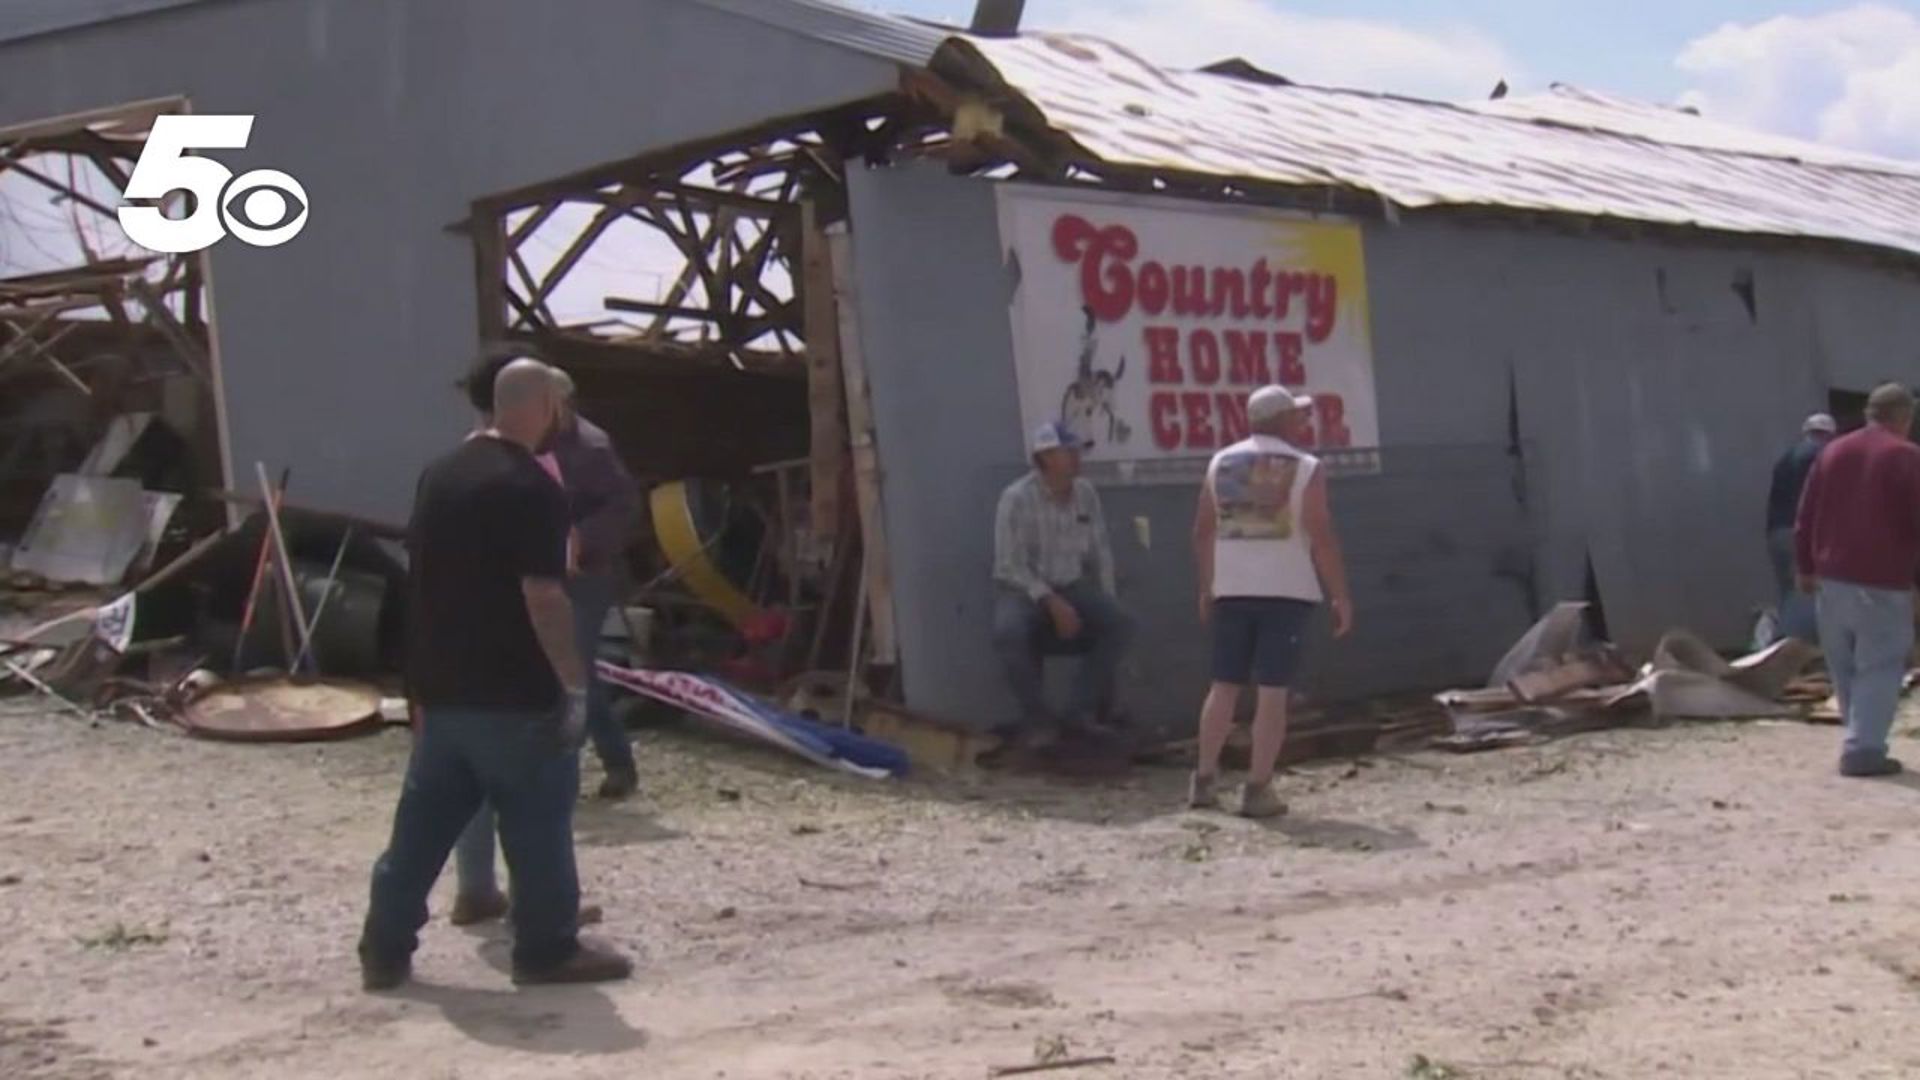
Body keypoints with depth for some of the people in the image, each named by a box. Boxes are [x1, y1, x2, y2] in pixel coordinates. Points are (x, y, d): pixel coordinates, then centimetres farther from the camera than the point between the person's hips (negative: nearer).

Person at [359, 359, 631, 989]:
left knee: (423, 820, 13)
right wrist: (575, 684, -16)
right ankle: (548, 950, 13)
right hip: (513, 694, -7)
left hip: (441, 687, 8)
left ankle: (385, 951, 16)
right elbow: (543, 598, -20)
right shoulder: (532, 490, -15)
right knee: (537, 820, 5)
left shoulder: (440, 475, 10)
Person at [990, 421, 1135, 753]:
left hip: (1070, 587, 5)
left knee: (1121, 623, -20)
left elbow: (1100, 553, 10)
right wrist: (1052, 603, -25)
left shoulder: (1085, 493, 2)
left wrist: (1107, 604, 3)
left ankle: (1081, 710, -9)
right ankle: (1038, 720, -18)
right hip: (1022, 588, -5)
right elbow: (1010, 566, -18)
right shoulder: (1017, 498, -15)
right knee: (1009, 632, -36)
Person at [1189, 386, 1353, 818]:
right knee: (1273, 691, -2)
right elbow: (1322, 537, -10)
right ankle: (1257, 790, -2)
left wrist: (1206, 587, 19)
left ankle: (1204, 781, 17)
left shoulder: (1221, 463, 8)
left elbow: (1202, 530, 10)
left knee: (1224, 685, 13)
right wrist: (1340, 595, -5)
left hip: (1232, 590, 5)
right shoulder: (1305, 468, -6)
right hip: (1286, 591, -5)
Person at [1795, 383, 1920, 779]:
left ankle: (1863, 740, 20)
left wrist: (1805, 567, 17)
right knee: (1880, 668, -2)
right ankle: (1863, 749, -8)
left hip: (1833, 579, 6)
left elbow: (1805, 517, 11)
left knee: (1845, 668, 14)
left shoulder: (1832, 452, 10)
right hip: (1883, 583, -6)